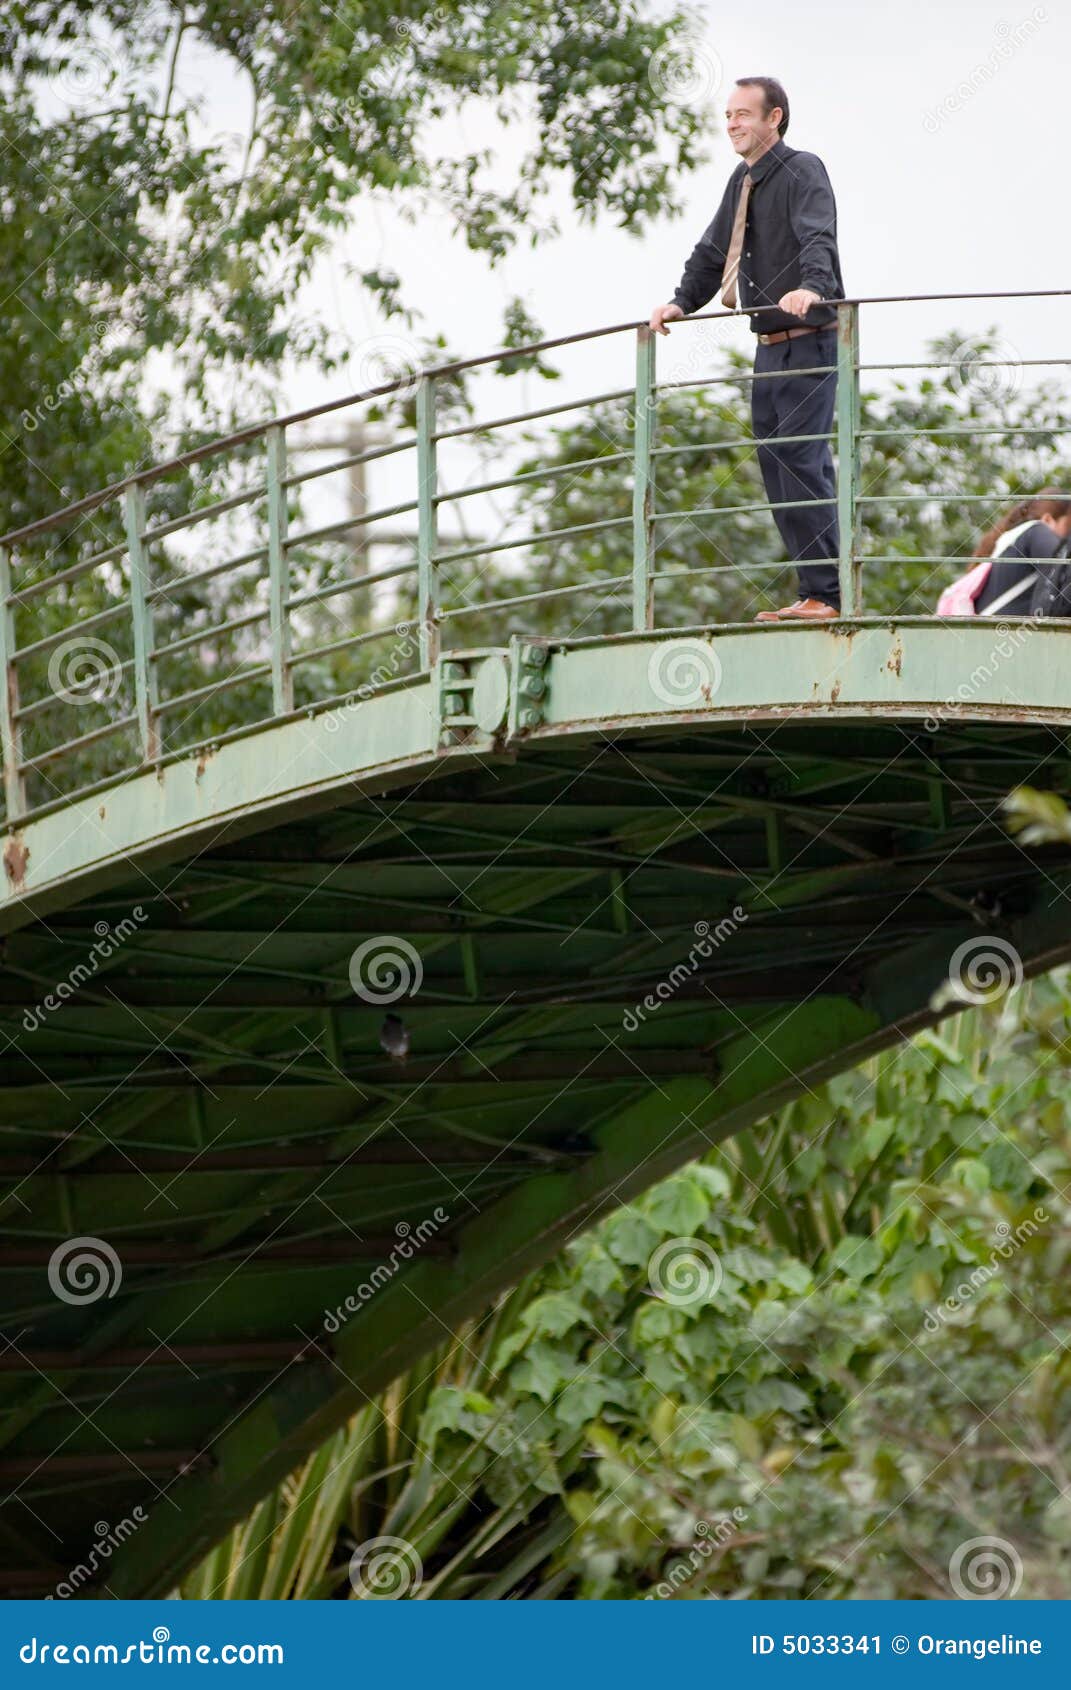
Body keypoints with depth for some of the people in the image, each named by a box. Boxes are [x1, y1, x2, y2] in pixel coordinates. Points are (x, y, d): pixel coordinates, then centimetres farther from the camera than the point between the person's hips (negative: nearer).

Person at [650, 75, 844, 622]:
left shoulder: (802, 170, -10)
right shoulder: (742, 182, 16)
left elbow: (818, 238, -26)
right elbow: (712, 252, 24)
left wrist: (812, 287, -44)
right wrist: (682, 302, 10)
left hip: (809, 342, -9)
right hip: (770, 347, 9)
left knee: (802, 461, -14)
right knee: (774, 466, 8)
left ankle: (823, 596, -13)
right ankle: (815, 592, 13)